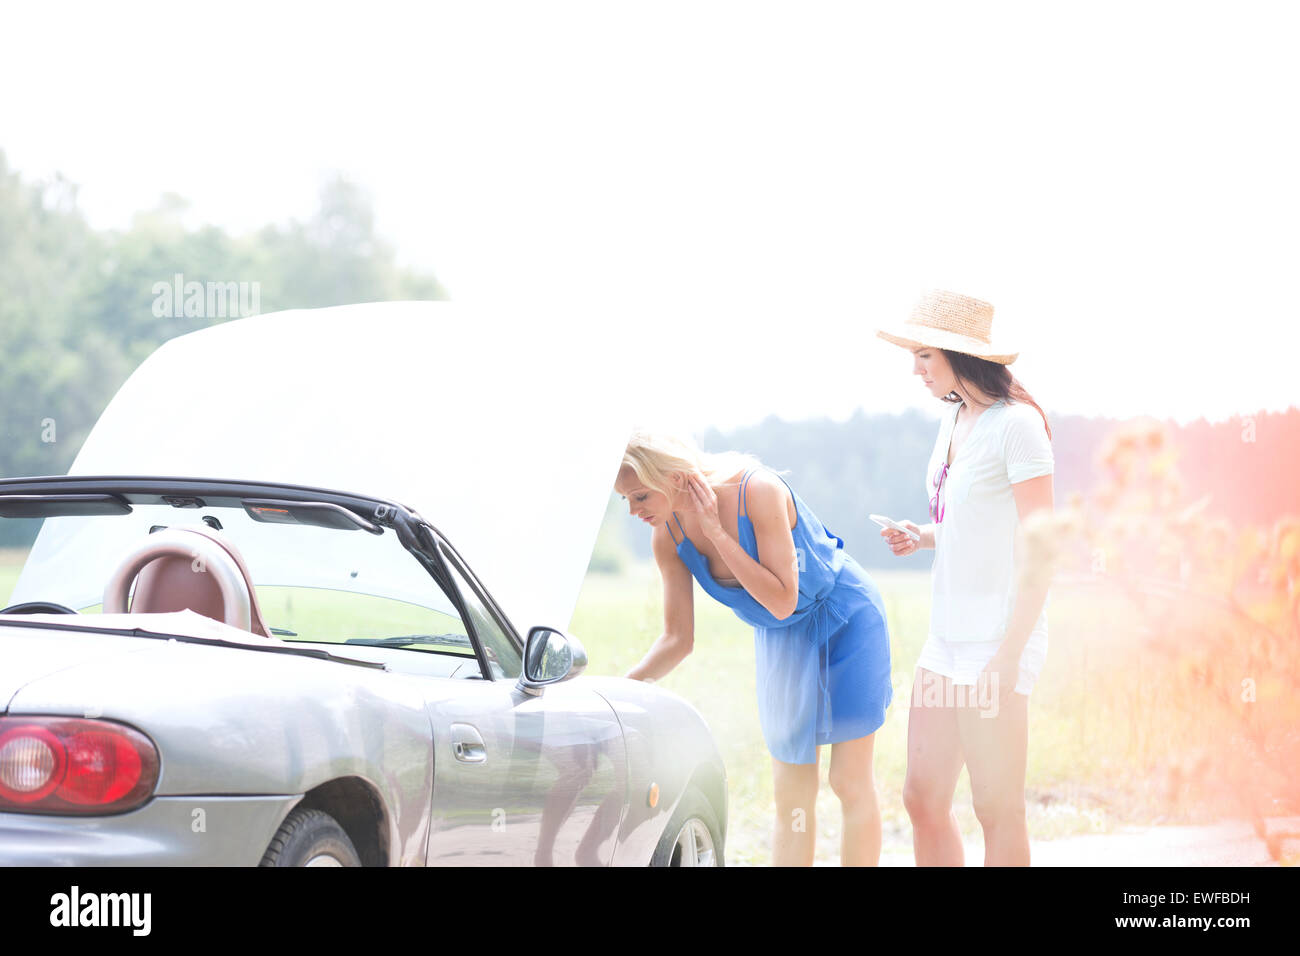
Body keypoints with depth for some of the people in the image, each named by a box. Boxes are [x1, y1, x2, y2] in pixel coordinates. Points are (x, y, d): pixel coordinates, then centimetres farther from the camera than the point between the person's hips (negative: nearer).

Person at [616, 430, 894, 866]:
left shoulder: (759, 492, -31)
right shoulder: (668, 535, -13)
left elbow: (782, 601, -32)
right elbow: (678, 638, -7)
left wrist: (717, 532, -34)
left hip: (845, 621, -5)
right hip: (781, 640, 6)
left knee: (851, 782, -5)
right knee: (792, 794, 4)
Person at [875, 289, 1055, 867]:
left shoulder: (1016, 424, -13)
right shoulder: (954, 419, 12)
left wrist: (1008, 659, -19)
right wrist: (924, 536, 5)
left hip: (998, 638, -9)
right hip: (948, 634, 9)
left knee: (997, 810, -1)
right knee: (923, 800, 9)